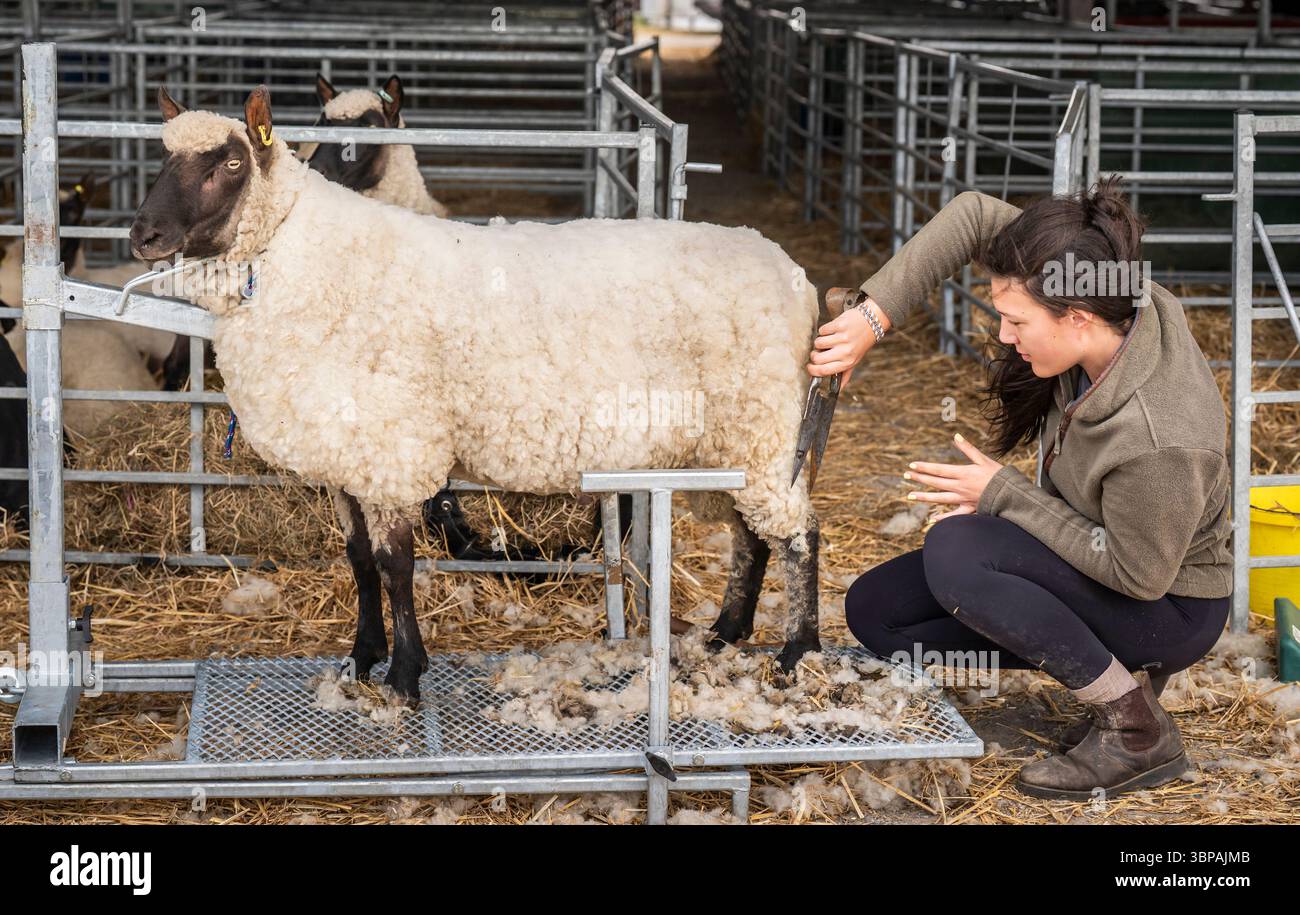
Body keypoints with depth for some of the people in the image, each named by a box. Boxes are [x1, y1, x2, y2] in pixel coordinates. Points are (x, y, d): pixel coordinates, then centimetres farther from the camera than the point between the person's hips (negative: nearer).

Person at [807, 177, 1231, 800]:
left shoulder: (1158, 439, -38)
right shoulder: (1127, 300, -18)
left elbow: (1139, 575, -24)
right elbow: (975, 216, -11)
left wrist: (1004, 493, -21)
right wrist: (872, 316, -19)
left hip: (1164, 609, -8)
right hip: (1096, 557, 8)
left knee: (954, 551, -30)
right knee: (875, 611, 0)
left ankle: (1138, 733, -15)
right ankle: (1109, 667, 5)